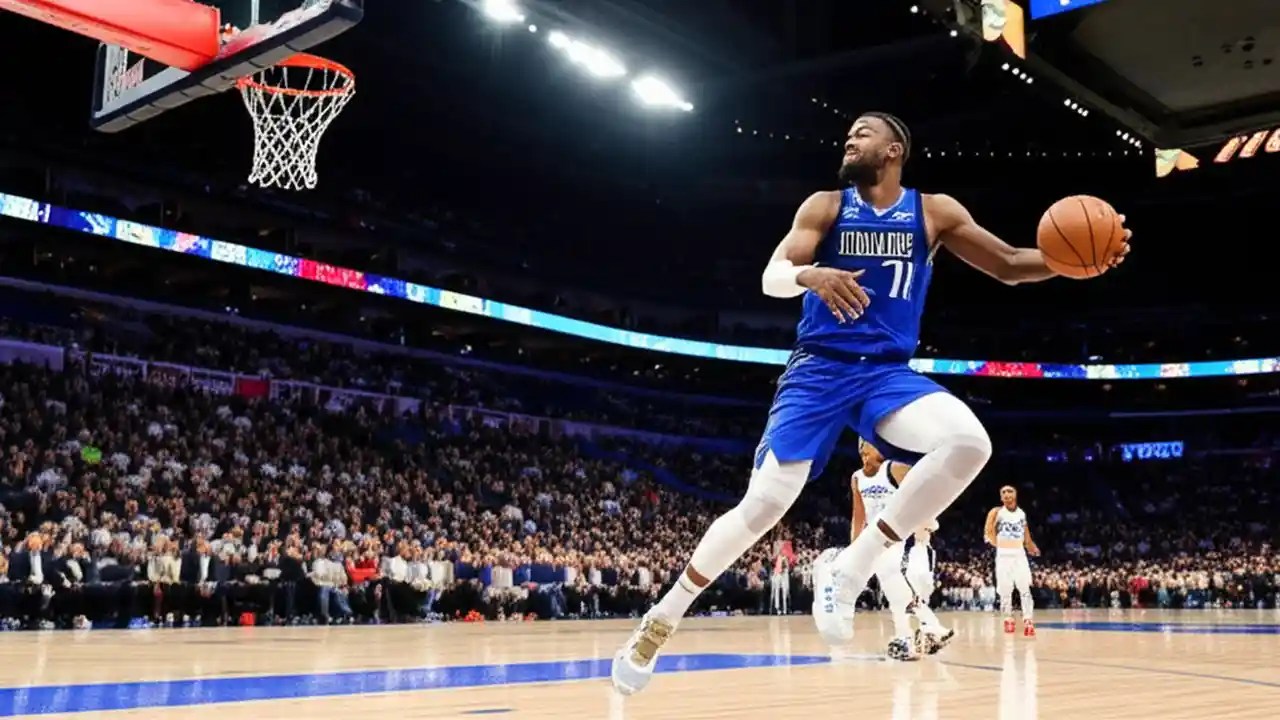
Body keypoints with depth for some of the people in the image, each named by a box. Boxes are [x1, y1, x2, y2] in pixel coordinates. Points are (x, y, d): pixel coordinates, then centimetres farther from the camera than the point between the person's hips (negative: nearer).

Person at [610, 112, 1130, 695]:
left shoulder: (934, 211, 6)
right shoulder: (825, 206, 3)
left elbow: (1010, 265, 8)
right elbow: (771, 278, -7)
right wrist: (811, 275, -31)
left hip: (889, 372, 2)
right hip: (818, 370, -2)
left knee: (969, 443, -29)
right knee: (763, 506, -13)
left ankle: (849, 569, -16)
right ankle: (663, 617, 9)